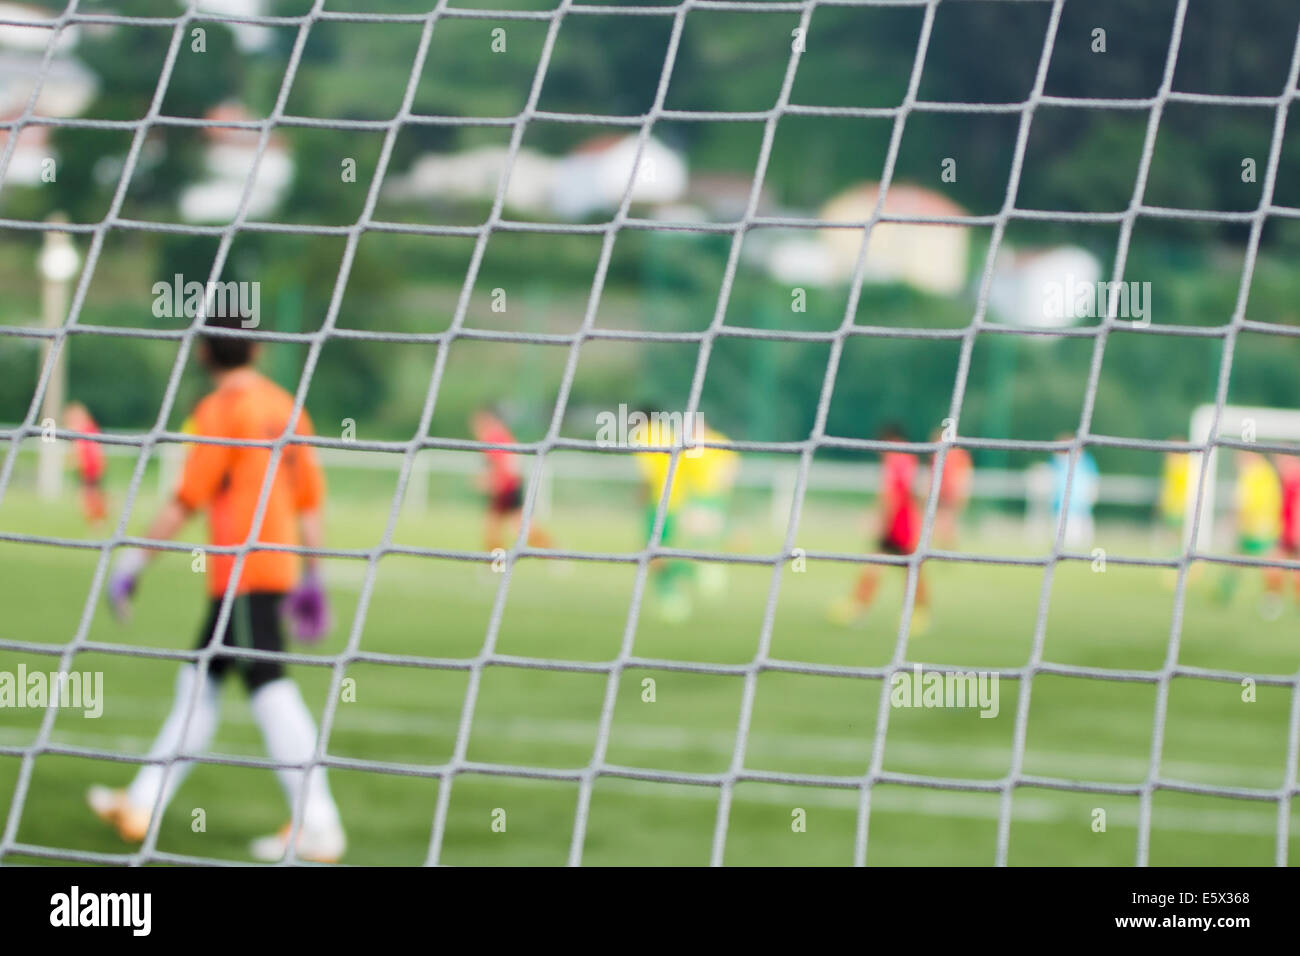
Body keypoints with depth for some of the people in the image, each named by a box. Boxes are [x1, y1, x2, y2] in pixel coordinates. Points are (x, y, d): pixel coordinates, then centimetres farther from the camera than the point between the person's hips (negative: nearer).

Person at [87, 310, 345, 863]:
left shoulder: (221, 409, -9)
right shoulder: (285, 407, 13)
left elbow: (188, 499, -12)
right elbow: (309, 497, 15)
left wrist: (135, 559, -5)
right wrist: (311, 576, 20)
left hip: (241, 568, -9)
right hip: (280, 564, 9)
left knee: (269, 688, -12)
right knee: (200, 679, 16)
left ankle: (319, 827, -19)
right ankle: (141, 806, 23)